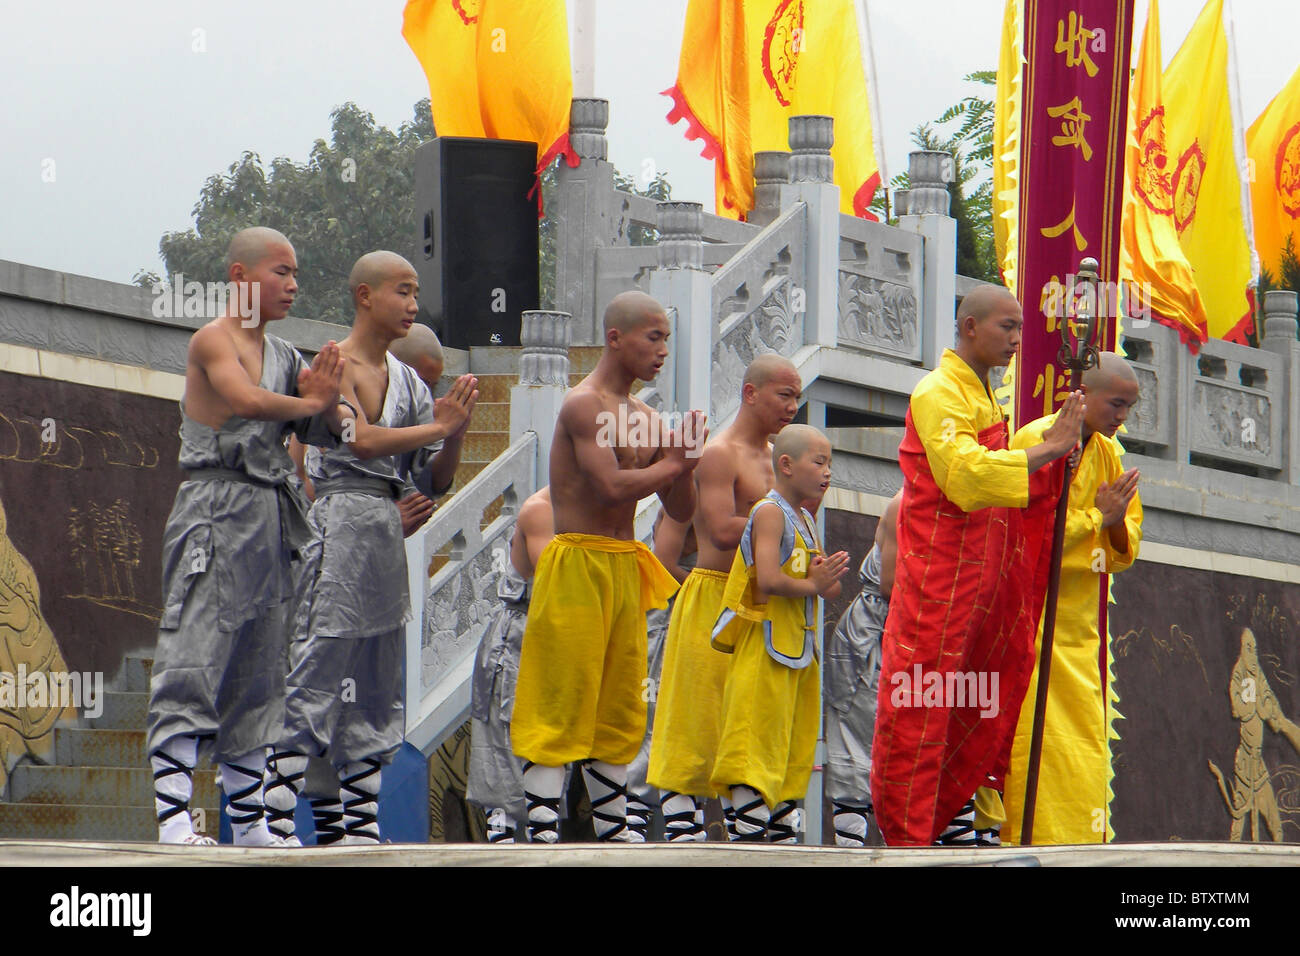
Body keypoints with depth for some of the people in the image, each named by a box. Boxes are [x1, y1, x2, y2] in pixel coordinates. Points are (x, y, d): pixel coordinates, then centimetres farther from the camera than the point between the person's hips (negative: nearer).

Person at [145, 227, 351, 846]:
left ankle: (248, 820, 13)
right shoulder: (212, 341, -6)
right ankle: (172, 815, -18)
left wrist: (326, 405, -6)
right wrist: (309, 403, -9)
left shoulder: (284, 355, 17)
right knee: (193, 666, -13)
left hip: (269, 518, 8)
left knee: (257, 673, 9)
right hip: (214, 511, -8)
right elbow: (246, 400, -24)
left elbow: (332, 433, 15)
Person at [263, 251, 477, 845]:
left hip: (387, 533, 8)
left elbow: (434, 482, 16)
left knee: (377, 690, 8)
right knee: (319, 664, -13)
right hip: (340, 522, -8)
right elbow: (361, 438, -21)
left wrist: (454, 435, -2)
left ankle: (361, 828, 11)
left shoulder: (408, 382, 17)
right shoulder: (338, 364, -4)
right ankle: (276, 811, -15)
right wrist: (436, 427, -14)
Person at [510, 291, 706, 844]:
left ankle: (613, 830, 16)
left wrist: (684, 462, -2)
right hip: (578, 565, -9)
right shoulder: (585, 405, -10)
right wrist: (672, 464, -7)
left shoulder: (643, 417, 16)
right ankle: (542, 832, -11)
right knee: (561, 708, -9)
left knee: (620, 712, 11)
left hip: (625, 569, 9)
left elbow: (681, 512, 17)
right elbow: (612, 486, -22)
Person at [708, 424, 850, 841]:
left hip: (799, 648, 9)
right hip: (766, 644, -9)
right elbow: (769, 580, -23)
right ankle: (750, 833, -14)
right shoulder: (770, 512, -11)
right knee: (759, 742, -11)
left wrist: (827, 579, -4)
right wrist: (813, 585, -12)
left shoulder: (805, 520, 17)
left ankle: (782, 831, 15)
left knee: (795, 745, 10)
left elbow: (822, 585, 18)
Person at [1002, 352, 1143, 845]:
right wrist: (1096, 517, -13)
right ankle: (1031, 843, -12)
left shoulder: (1108, 453, 13)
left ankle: (1084, 847, 3)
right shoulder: (1038, 441, -8)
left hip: (1082, 625, 7)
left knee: (1088, 743, 2)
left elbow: (1126, 550, 13)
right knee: (1036, 735, -12)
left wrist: (1116, 524, -8)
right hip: (1034, 615, -7)